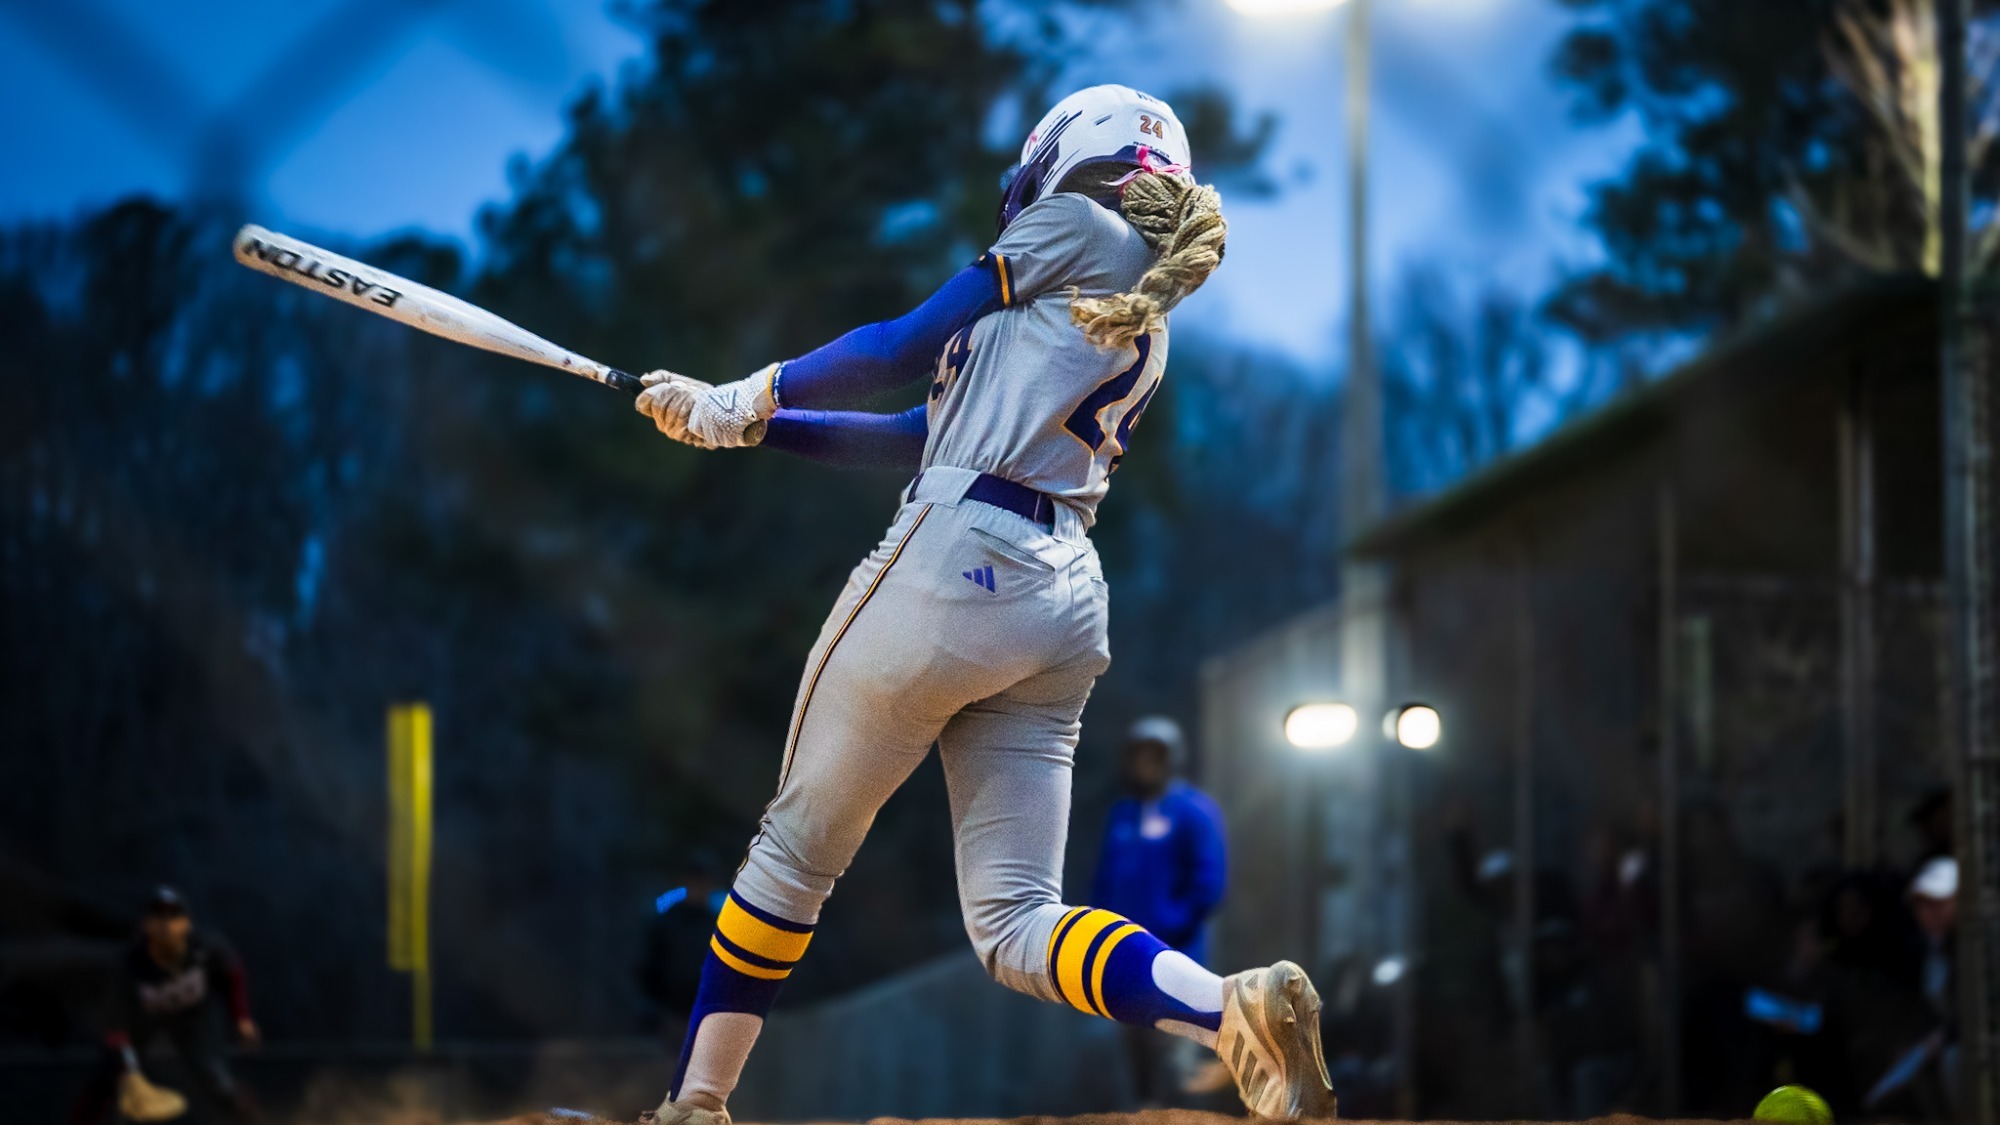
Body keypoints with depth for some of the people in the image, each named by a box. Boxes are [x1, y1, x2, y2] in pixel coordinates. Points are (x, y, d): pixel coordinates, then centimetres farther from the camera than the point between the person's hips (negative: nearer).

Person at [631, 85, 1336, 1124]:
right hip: (1065, 606, 7)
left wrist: (748, 397, 16)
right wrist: (745, 424, 26)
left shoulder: (1079, 228, 6)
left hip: (953, 566, -7)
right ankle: (1239, 1010, -22)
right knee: (1015, 922, 1)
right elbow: (926, 433, 27)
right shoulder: (1146, 342, 27)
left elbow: (903, 348, 3)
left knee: (794, 851, 8)